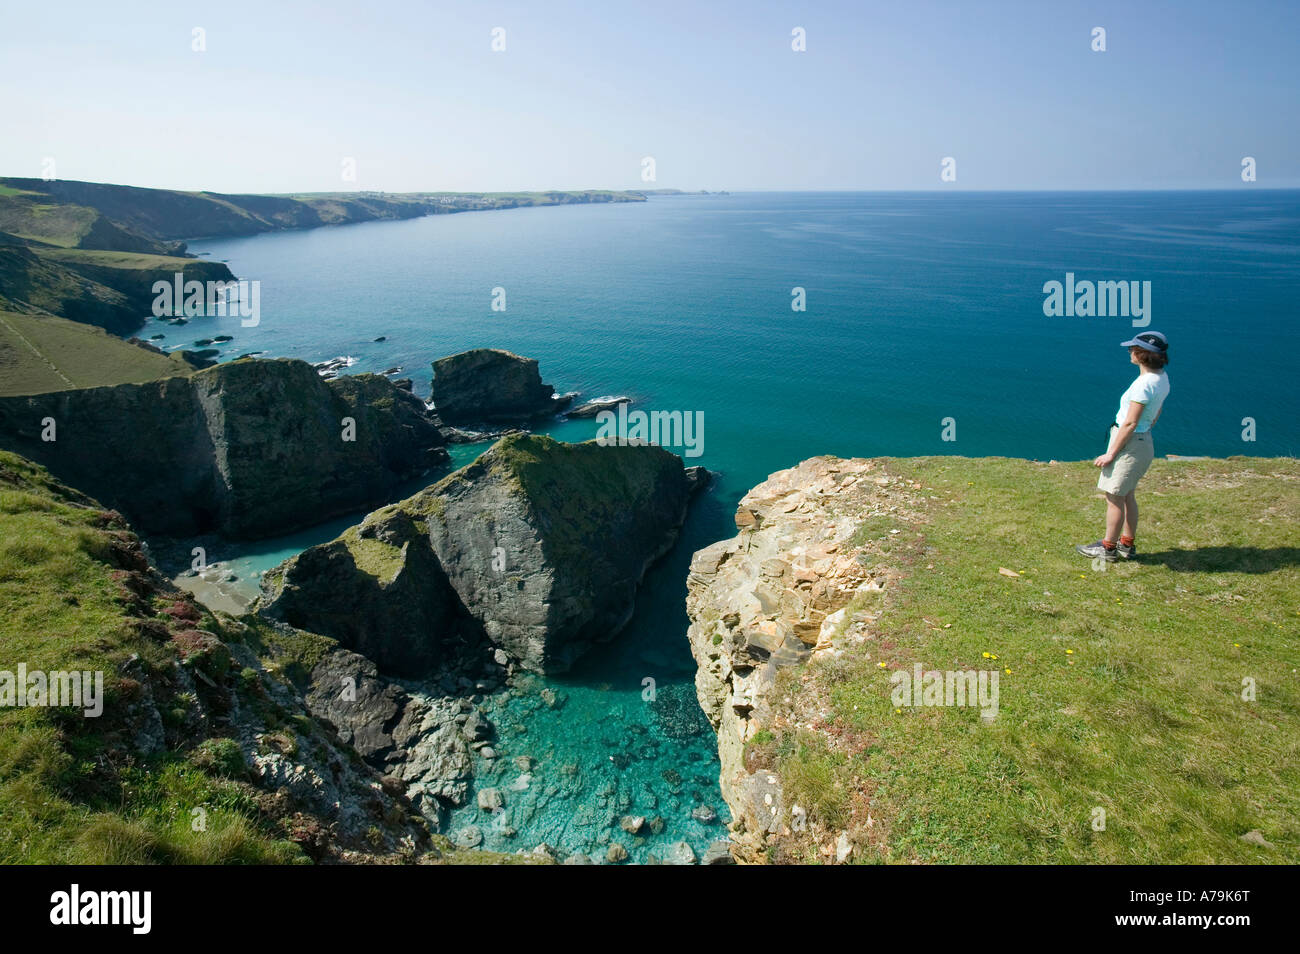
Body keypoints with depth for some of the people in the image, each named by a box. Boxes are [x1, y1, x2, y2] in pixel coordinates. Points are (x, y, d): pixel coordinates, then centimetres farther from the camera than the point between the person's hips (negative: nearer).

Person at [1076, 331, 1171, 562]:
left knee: (1114, 496, 2)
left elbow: (1130, 424, -23)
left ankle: (1108, 547, 12)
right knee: (1127, 495, 19)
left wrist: (1111, 453, -18)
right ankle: (1127, 545, 29)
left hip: (1129, 442, -10)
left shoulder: (1144, 384, -24)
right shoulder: (1161, 378, 4)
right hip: (1143, 441, 10)